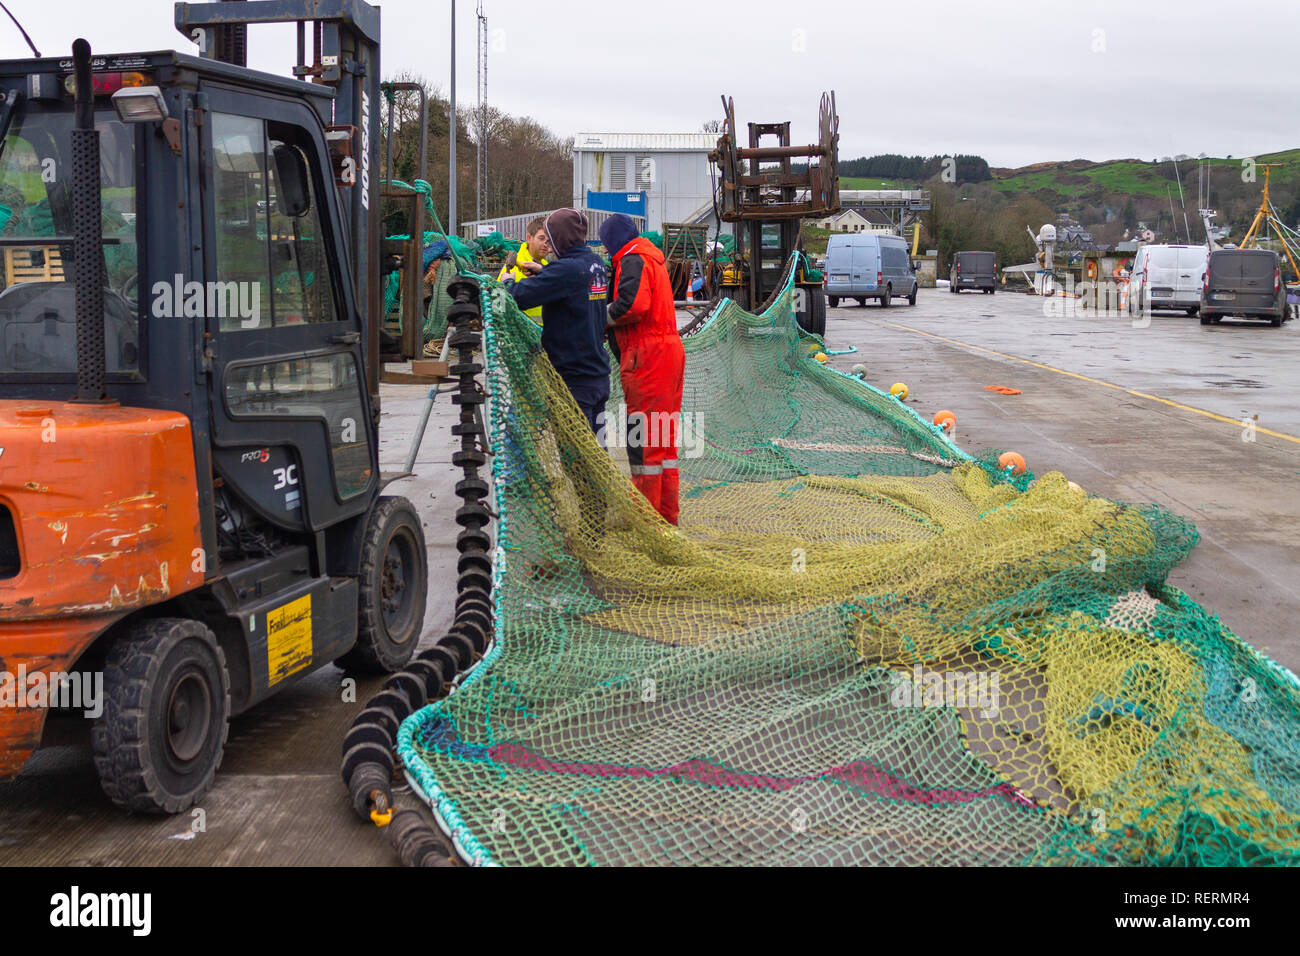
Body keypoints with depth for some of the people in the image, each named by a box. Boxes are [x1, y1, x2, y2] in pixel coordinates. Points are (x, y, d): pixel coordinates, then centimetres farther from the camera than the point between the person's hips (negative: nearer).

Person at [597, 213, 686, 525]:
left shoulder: (633, 260, -7)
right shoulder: (653, 259, 23)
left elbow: (633, 304, -22)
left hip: (647, 356, -10)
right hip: (670, 350, 10)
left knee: (643, 439, -5)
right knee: (664, 438, 13)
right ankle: (667, 515, 19)